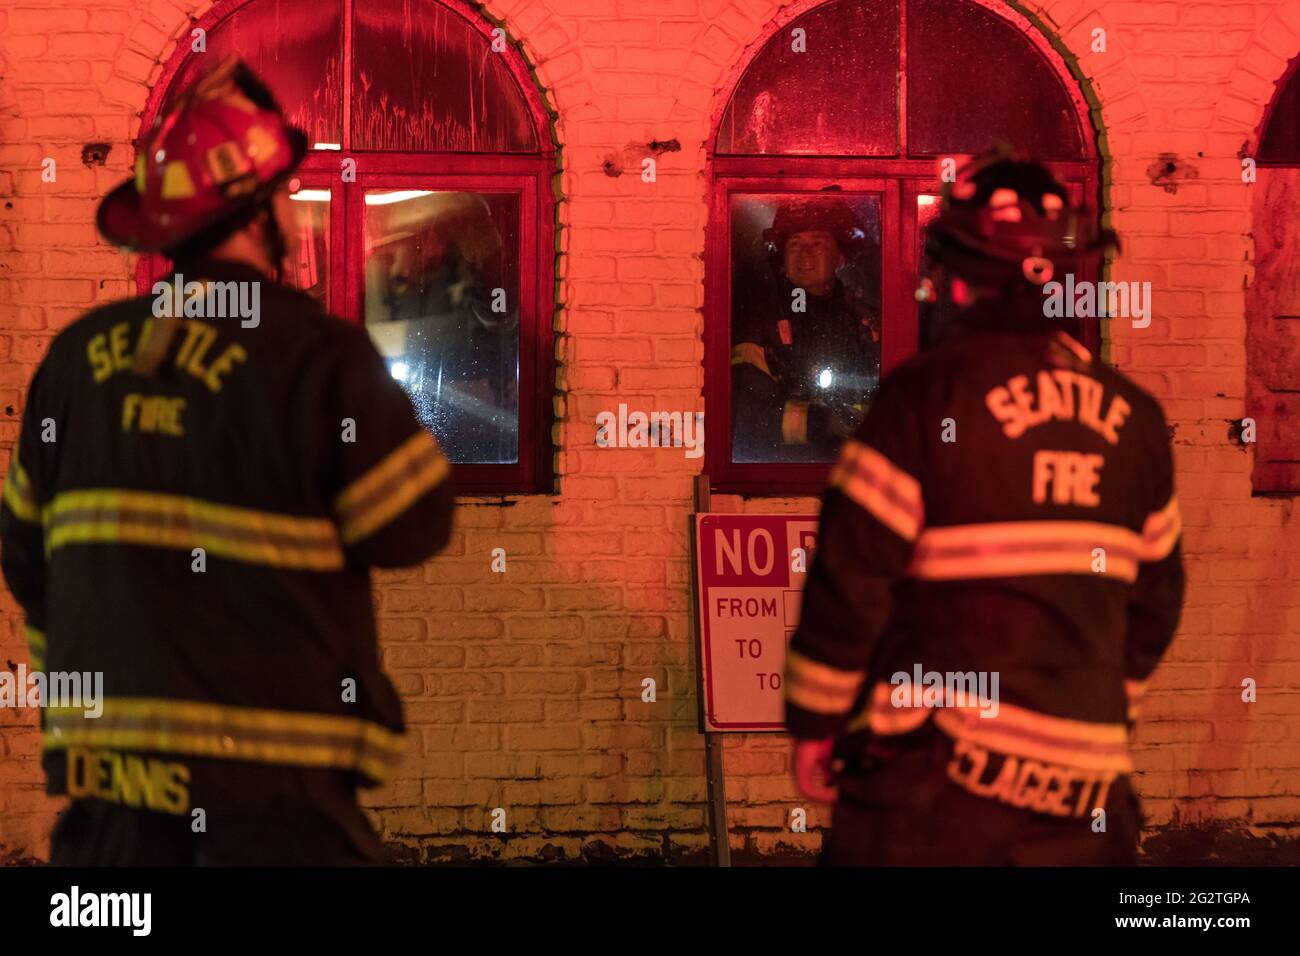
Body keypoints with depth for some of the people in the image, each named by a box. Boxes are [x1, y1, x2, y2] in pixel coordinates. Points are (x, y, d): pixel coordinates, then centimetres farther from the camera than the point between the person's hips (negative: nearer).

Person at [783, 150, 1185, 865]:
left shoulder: (925, 395, -10)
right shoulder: (1134, 417, 6)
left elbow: (852, 574, -9)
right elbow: (1153, 599, 14)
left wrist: (814, 723, 1)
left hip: (936, 778, -4)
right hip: (1082, 785, 5)